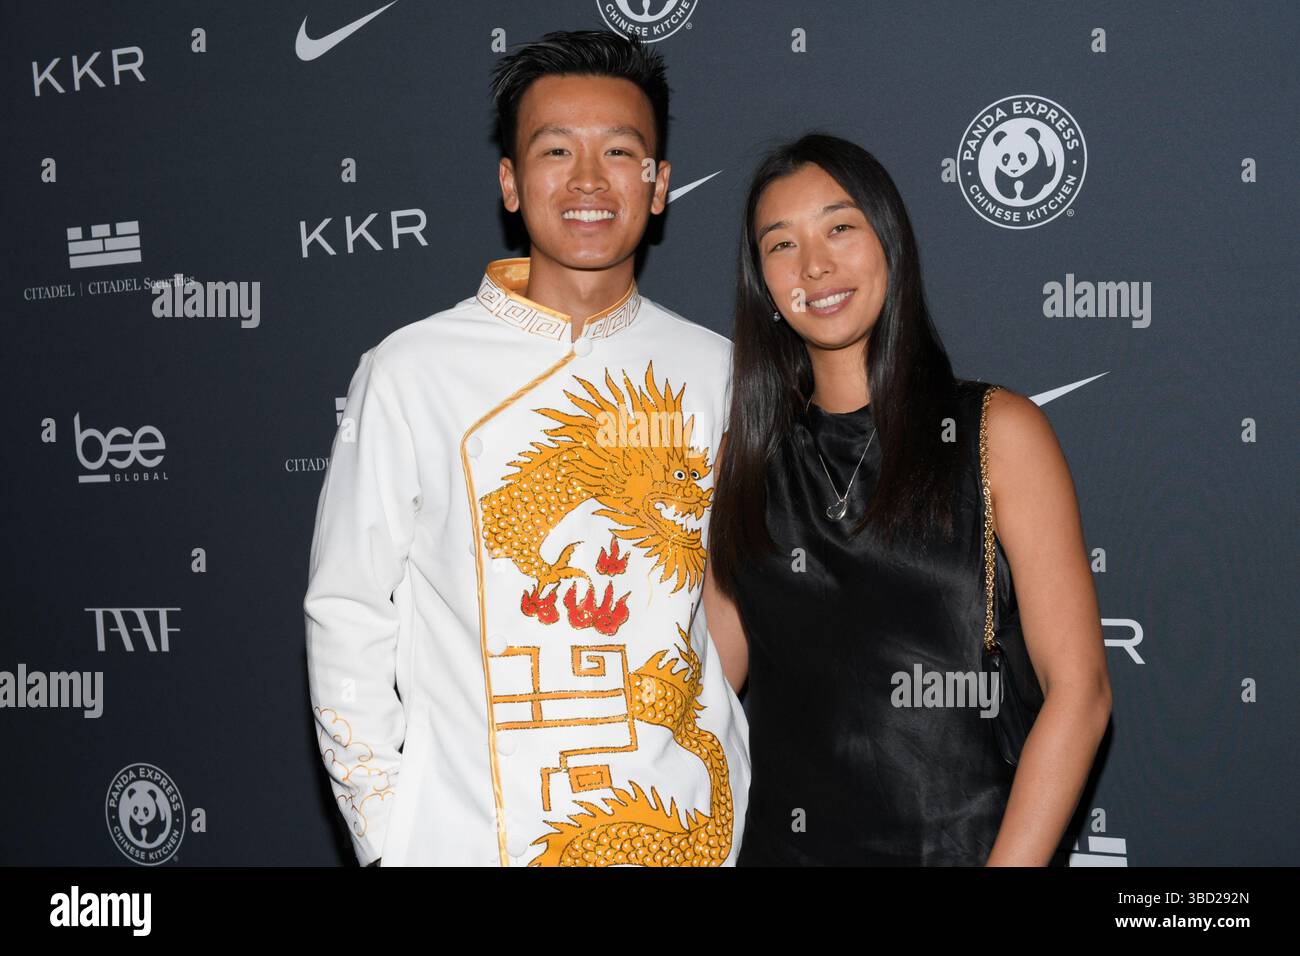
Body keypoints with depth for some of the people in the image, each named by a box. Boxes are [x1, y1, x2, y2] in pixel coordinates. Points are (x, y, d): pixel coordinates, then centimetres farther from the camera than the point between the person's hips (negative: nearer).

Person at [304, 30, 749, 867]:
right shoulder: (412, 372, -7)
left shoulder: (716, 372, 2)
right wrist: (386, 839, -4)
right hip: (474, 833, -2)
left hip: (688, 828, 3)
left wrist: (740, 814, 7)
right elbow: (348, 615, -2)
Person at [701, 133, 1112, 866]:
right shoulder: (749, 454, 5)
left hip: (957, 844, -3)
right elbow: (710, 674, 6)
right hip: (781, 841, 3)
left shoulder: (997, 431, -6)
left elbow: (1078, 689, -11)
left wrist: (1009, 861, -18)